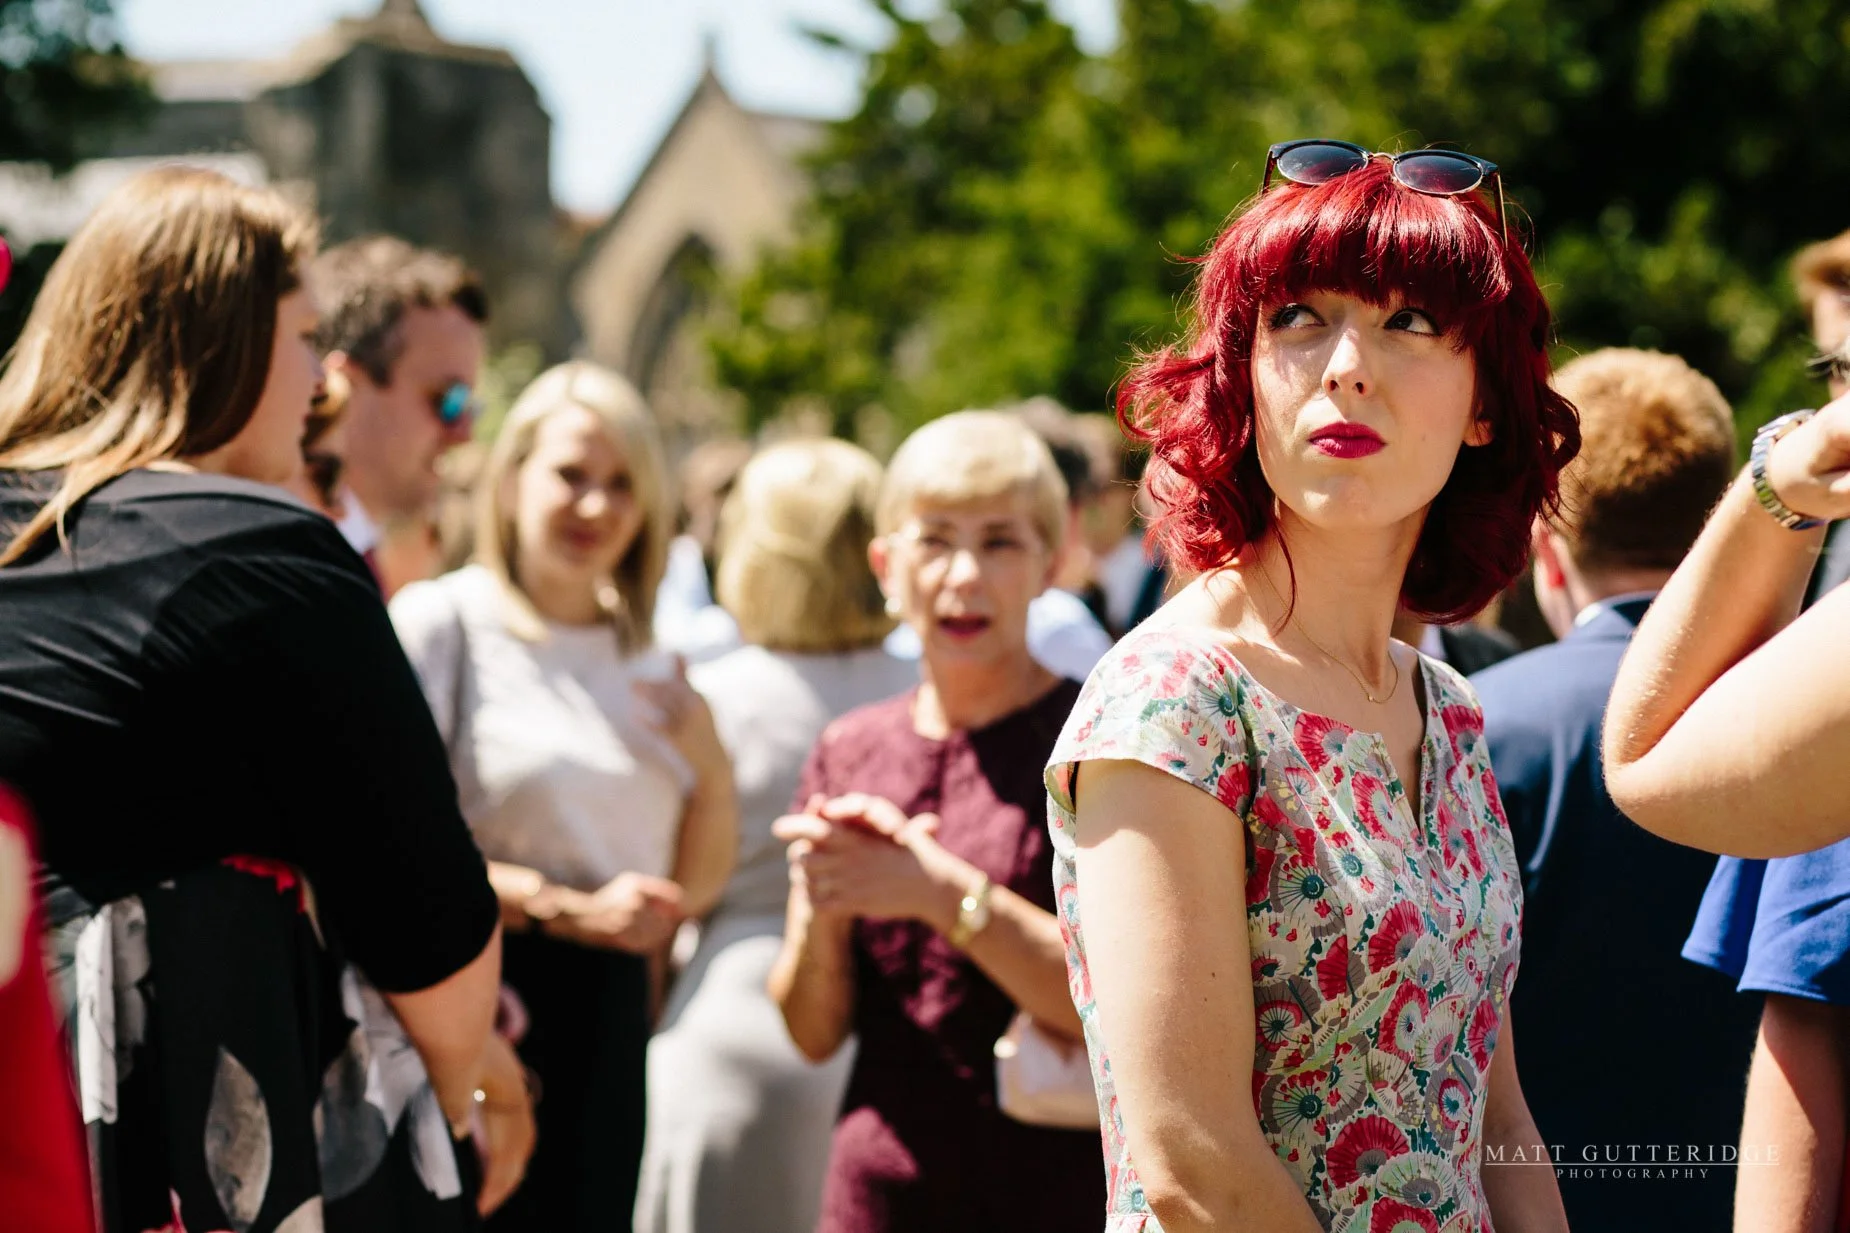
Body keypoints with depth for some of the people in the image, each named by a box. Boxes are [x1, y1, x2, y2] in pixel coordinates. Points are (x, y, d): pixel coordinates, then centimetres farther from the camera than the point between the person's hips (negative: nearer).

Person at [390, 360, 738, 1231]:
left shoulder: (644, 662, 14)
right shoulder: (442, 621, -6)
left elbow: (700, 883, 16)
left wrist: (706, 753, 0)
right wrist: (566, 909, -19)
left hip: (609, 1020, 6)